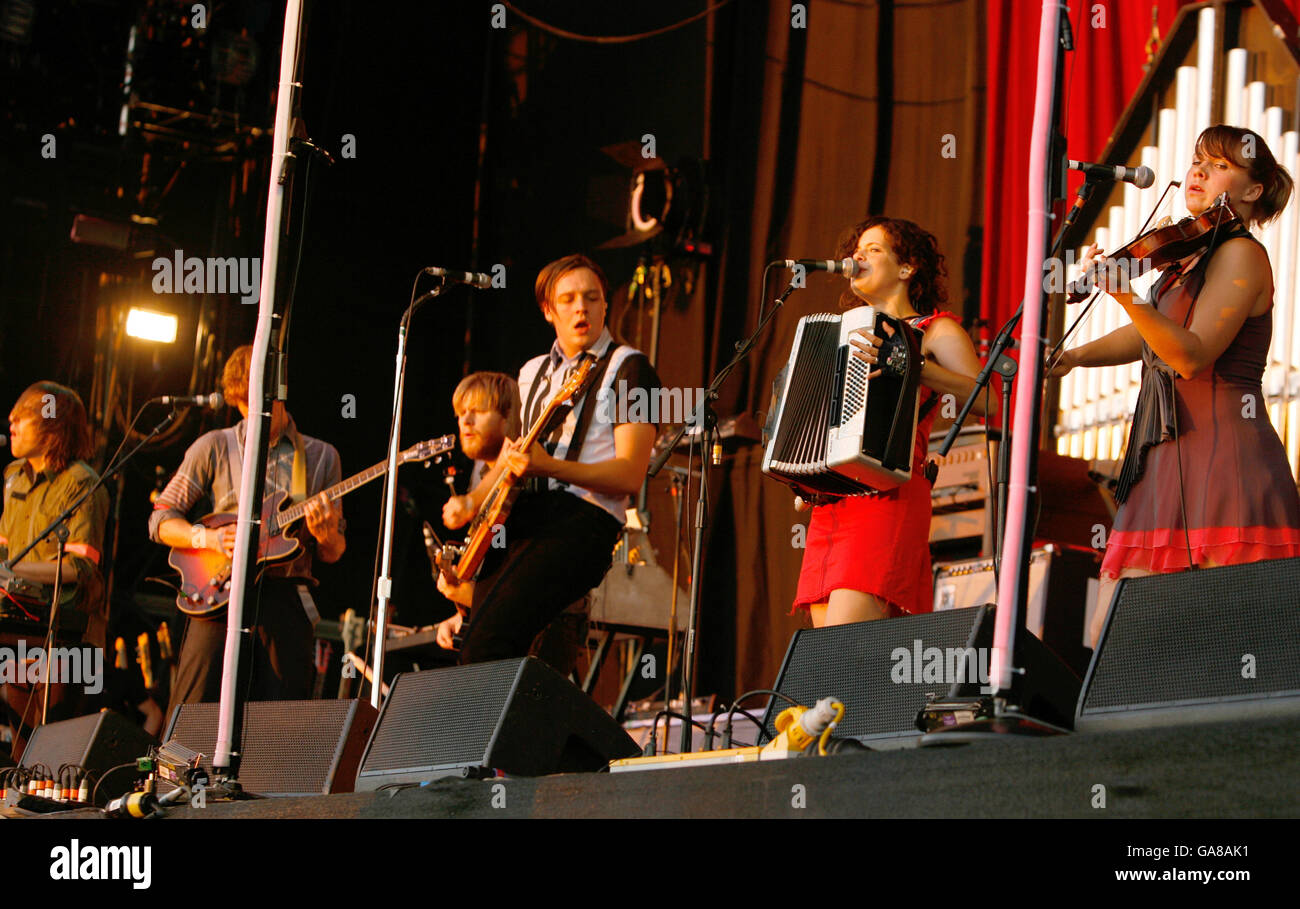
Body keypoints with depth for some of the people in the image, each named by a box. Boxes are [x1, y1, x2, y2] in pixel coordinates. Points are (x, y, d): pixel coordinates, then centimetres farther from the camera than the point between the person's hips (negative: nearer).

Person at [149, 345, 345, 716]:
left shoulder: (321, 457, 13)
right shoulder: (214, 448, 9)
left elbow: (333, 554, 14)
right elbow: (160, 520, 7)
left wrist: (325, 535, -10)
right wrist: (209, 538, -11)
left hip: (286, 599, 1)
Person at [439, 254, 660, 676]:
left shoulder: (627, 367, 2)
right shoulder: (533, 372, 23)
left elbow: (630, 475, -8)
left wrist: (548, 466, -20)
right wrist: (471, 502, 11)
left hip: (583, 517, -7)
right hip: (517, 518, 7)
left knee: (487, 642, -26)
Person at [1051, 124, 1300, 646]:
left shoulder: (1241, 254, -4)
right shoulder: (1187, 260, 22)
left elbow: (1192, 354, -17)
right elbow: (1147, 339, 27)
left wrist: (1124, 295, -30)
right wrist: (1075, 355, 9)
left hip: (1221, 463, -9)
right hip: (1164, 463, 9)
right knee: (1110, 641, 0)